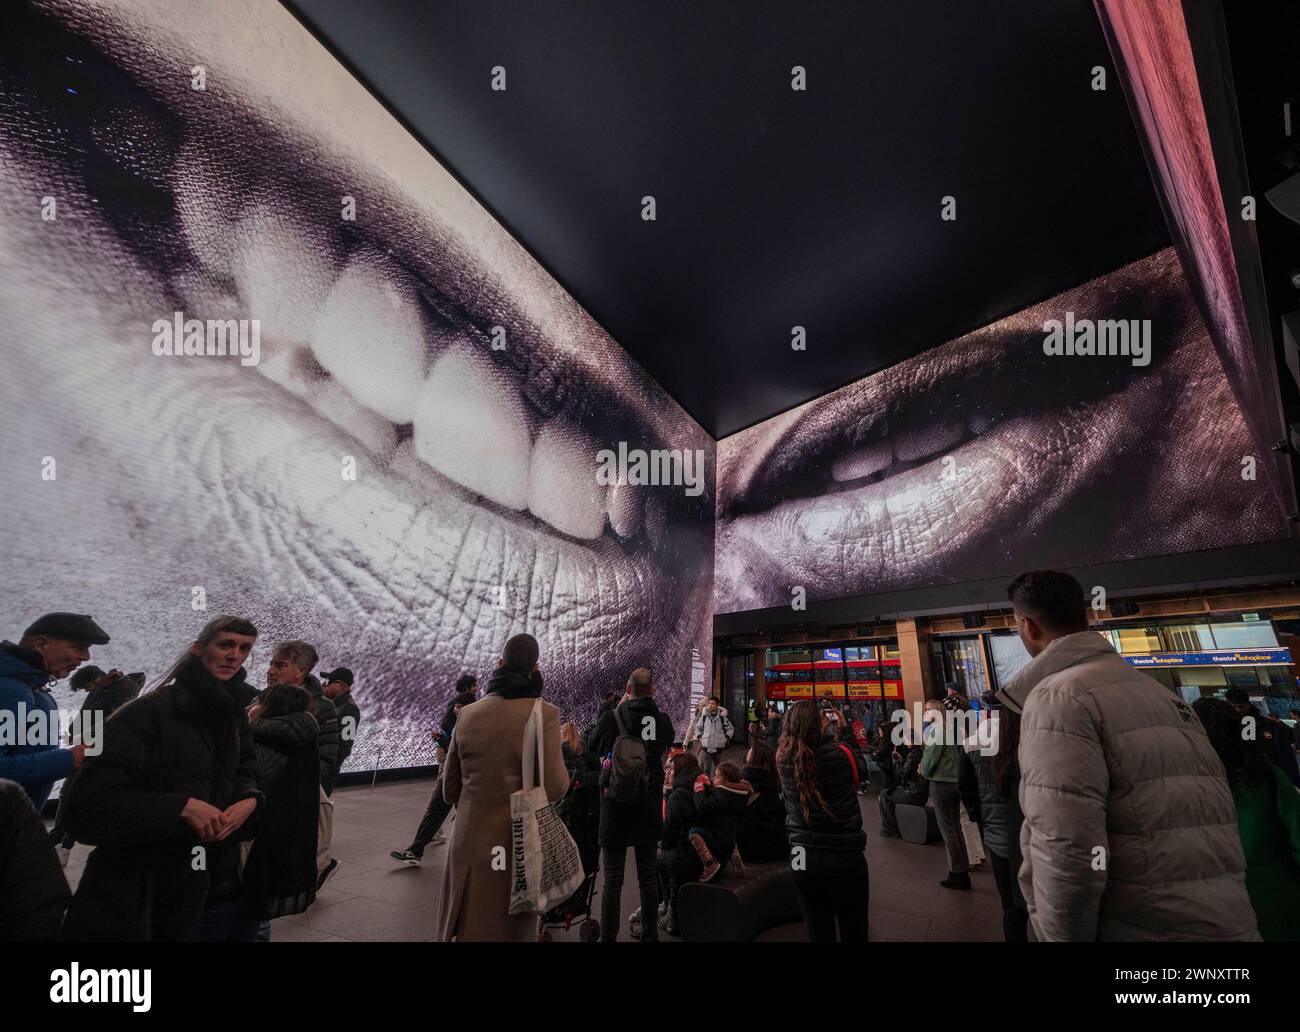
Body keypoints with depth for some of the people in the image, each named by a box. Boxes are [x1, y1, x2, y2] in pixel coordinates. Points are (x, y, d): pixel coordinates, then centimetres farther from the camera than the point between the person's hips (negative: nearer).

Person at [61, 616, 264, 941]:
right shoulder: (148, 712, -18)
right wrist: (181, 806, -27)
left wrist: (249, 800, -10)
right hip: (135, 893, -6)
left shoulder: (234, 716, 4)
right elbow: (86, 805, -20)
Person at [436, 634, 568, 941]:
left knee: (468, 928, 21)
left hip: (469, 844, 4)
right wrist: (566, 752, 2)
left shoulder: (468, 714, -1)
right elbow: (554, 788, -18)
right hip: (517, 844, -4)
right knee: (511, 929, 14)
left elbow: (450, 788, 8)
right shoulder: (544, 713, -14)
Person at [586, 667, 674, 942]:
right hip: (649, 809, 2)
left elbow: (592, 747, 5)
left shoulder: (611, 718, -15)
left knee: (613, 879, 9)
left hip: (615, 807, -2)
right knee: (648, 875, 17)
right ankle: (650, 934, 27)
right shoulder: (663, 720, -9)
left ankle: (608, 937, 15)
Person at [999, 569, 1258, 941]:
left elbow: (1065, 854, -24)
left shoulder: (1059, 697, -17)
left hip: (1141, 929, -8)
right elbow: (1211, 828, 19)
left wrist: (1061, 938, -12)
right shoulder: (1159, 692, 12)